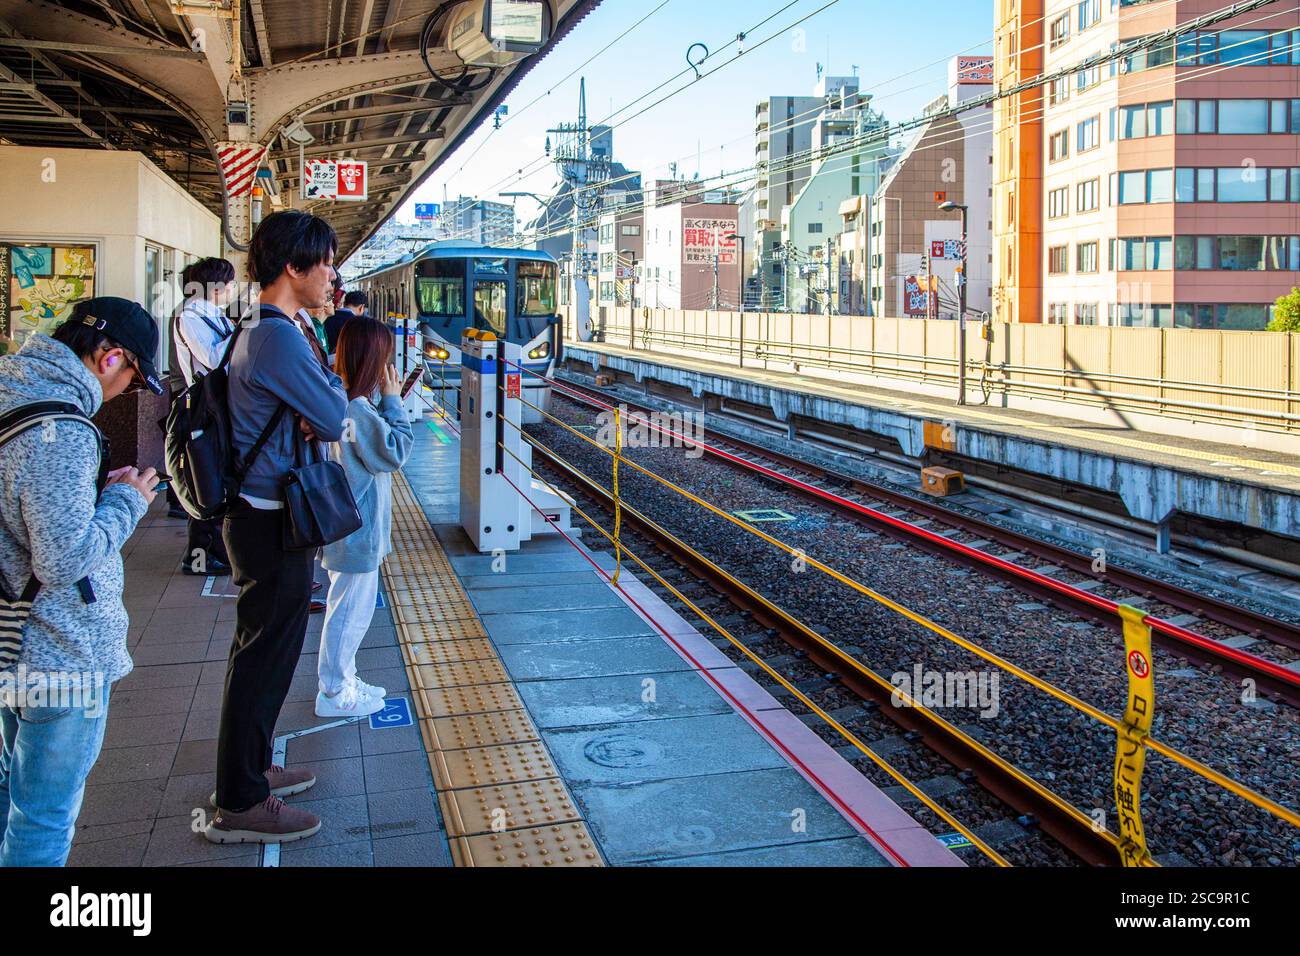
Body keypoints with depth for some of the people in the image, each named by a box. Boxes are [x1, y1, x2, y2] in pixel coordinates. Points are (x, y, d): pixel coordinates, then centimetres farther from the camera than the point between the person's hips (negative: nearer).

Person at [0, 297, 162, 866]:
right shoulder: (60, 432, -25)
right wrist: (125, 501, -12)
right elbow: (66, 560, -26)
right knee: (46, 817, 5)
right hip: (62, 656, -10)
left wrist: (97, 488, 7)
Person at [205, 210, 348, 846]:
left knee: (262, 649, 20)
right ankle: (239, 805, 10)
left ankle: (250, 768, 35)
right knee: (265, 655, -1)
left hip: (260, 514, 10)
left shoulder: (256, 331, 13)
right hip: (272, 522, -10)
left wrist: (310, 415, -5)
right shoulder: (279, 337, -21)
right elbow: (334, 420, -16)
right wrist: (329, 372, 1)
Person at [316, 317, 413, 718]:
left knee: (349, 607, 21)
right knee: (350, 610, 2)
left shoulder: (343, 400, 5)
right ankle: (335, 694, 15)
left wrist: (386, 400, 4)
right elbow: (394, 452, -19)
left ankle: (343, 681, 34)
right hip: (357, 529, -10)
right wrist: (393, 401, -14)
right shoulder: (357, 409, -25)